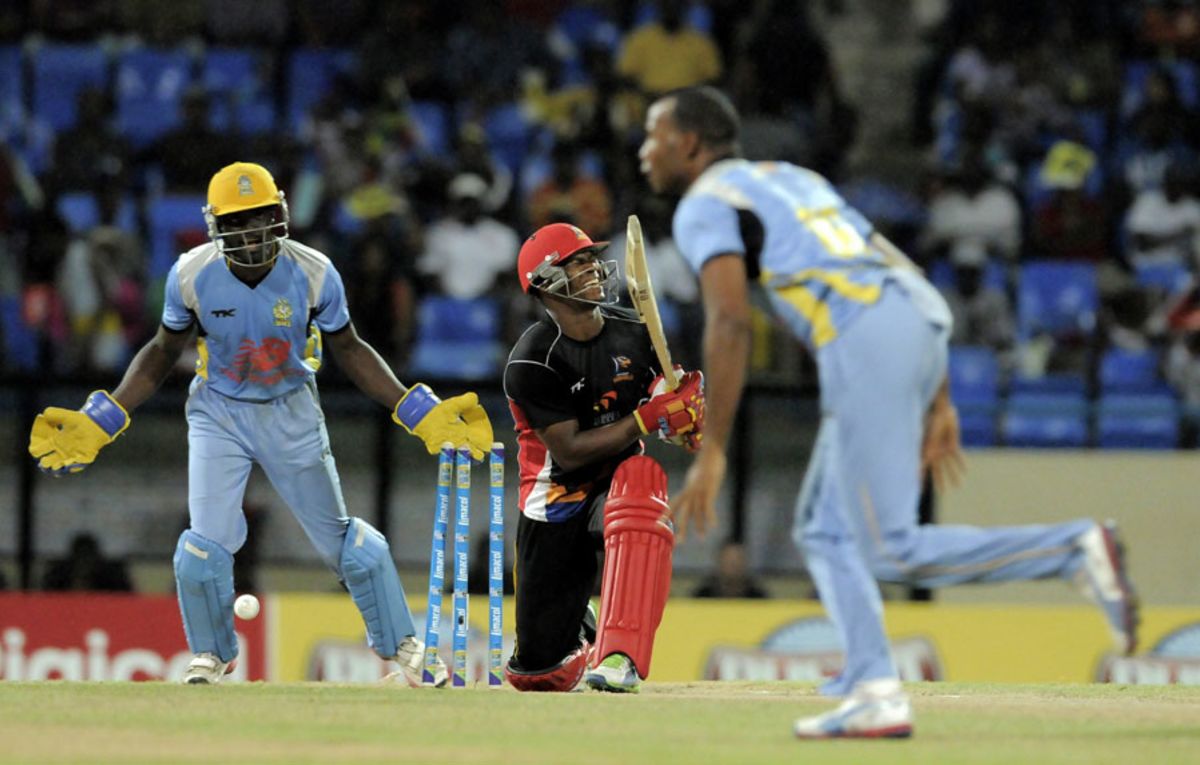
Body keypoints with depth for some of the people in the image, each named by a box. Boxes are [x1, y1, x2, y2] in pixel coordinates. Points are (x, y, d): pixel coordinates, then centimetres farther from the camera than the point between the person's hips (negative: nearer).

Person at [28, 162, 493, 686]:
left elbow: (348, 350, -2)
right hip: (219, 413, 0)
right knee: (208, 542, -13)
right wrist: (100, 422, -8)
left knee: (338, 539, 6)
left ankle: (402, 646, 25)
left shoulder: (313, 274, -18)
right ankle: (210, 657, 14)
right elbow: (164, 352, -2)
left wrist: (420, 413, -8)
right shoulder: (191, 275, -18)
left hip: (291, 412, 0)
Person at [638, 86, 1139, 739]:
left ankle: (1075, 549, -18)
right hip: (924, 329, 9)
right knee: (825, 530, 17)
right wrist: (939, 404, 24)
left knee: (893, 553, -8)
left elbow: (730, 323, -10)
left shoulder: (704, 206, 7)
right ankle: (875, 694, 6)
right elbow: (905, 279, 27)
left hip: (862, 341, -9)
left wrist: (712, 453, -10)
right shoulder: (792, 179, 32)